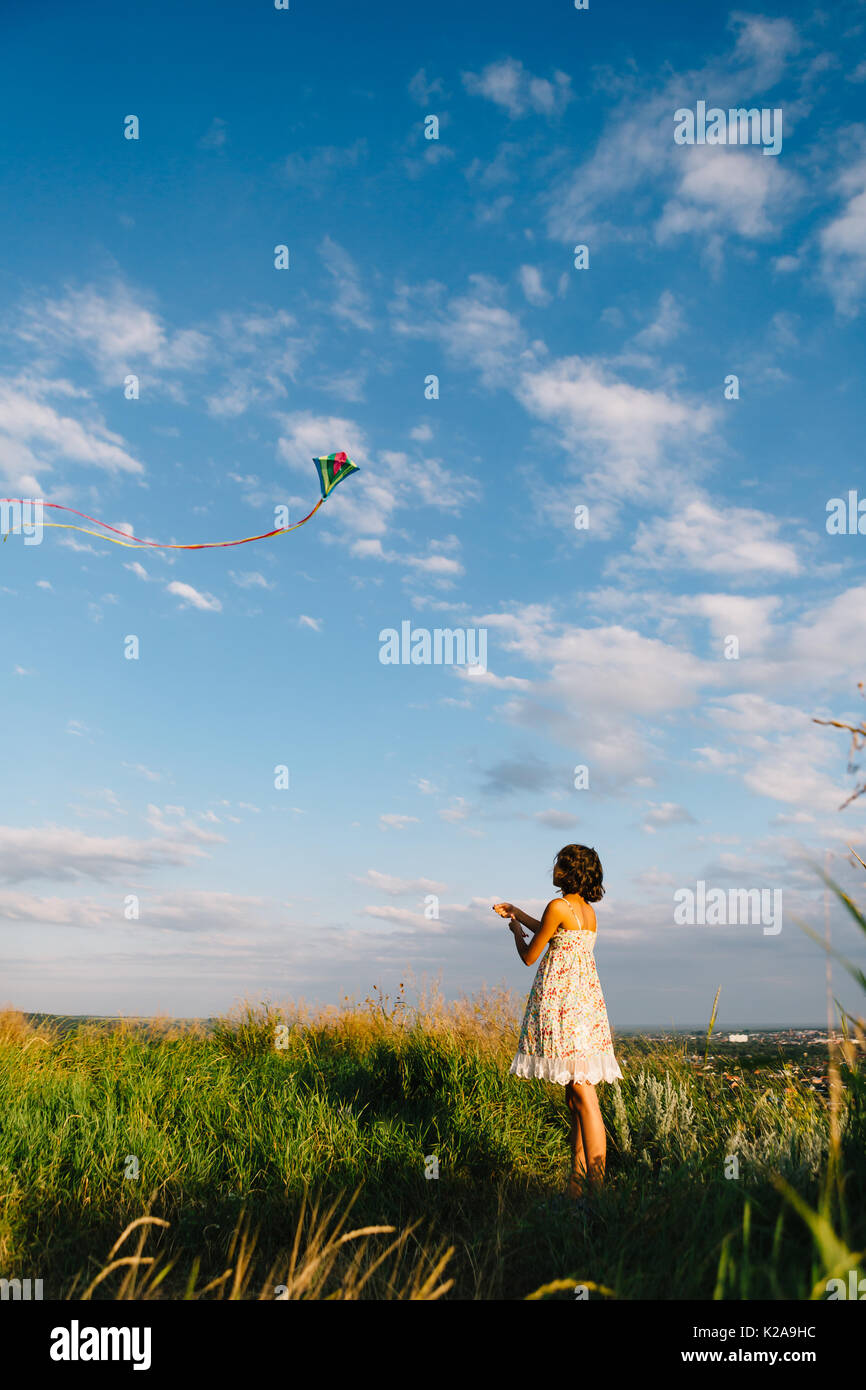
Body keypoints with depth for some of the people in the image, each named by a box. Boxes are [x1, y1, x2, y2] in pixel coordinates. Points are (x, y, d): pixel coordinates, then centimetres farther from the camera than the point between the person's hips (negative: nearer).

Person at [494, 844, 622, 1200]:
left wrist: (516, 930, 17)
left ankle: (596, 1183, -9)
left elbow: (529, 956, -3)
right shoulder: (589, 910, 13)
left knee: (584, 1096, -9)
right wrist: (517, 912, 40)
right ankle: (578, 1178, 15)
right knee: (575, 1097, 11)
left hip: (562, 1005, -8)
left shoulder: (558, 906, -11)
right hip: (587, 1001, 8)